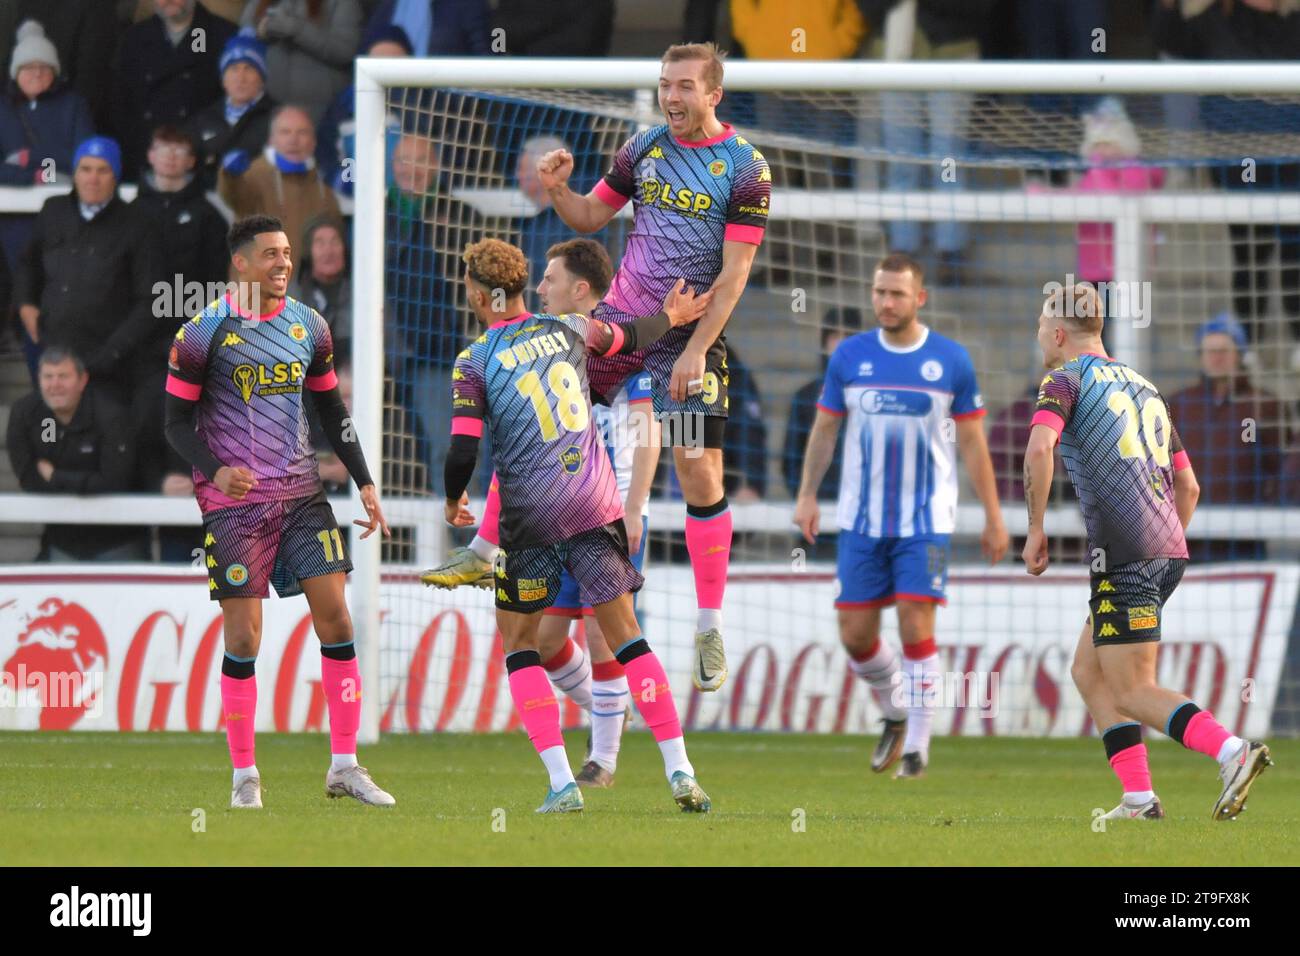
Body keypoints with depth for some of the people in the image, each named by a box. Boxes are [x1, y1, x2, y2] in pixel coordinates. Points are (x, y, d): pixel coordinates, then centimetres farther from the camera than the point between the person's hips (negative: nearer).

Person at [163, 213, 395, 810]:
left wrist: (364, 482, 9)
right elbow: (178, 422, -4)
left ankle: (344, 766, 3)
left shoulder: (308, 327, 8)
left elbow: (332, 411, 17)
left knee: (335, 615, -4)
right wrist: (215, 470, -22)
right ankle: (244, 777, 7)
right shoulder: (204, 334, -7)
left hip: (301, 492, 4)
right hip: (234, 501, -4)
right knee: (243, 635, -4)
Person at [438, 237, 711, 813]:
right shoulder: (569, 330, 5)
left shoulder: (474, 362, -7)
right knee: (626, 637, 7)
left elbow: (463, 453, -10)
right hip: (596, 505, 3)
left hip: (530, 517, -3)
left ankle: (561, 783, -2)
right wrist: (672, 317, 46)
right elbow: (631, 338, 25)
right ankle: (680, 774, 0)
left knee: (517, 643, 11)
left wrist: (453, 500, 11)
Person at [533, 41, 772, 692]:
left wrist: (695, 350, -18)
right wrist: (557, 189, -7)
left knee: (700, 477, -6)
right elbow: (590, 217, 15)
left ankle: (709, 631, 4)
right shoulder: (644, 146, 5)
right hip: (620, 316, 5)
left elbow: (734, 272, -12)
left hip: (688, 334, -5)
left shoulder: (746, 168, -9)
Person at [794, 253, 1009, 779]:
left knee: (916, 628, -12)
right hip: (862, 519, 2)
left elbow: (973, 443, 5)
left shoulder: (952, 361, -1)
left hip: (927, 520, -2)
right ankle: (895, 713, 29)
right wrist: (806, 495, -2)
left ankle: (917, 745, -1)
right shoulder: (850, 356, 3)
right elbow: (824, 429, 10)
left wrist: (993, 517, 4)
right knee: (855, 634, 1)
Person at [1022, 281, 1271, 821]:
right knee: (1088, 673, 15)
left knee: (1133, 693, -7)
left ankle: (1233, 751, -26)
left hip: (1123, 556, -8)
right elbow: (1189, 485, 24)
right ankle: (1139, 798, 6)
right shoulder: (1144, 389, 23)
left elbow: (1039, 449, -20)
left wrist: (1036, 529, -11)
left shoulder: (1065, 379, 0)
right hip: (1167, 549, 8)